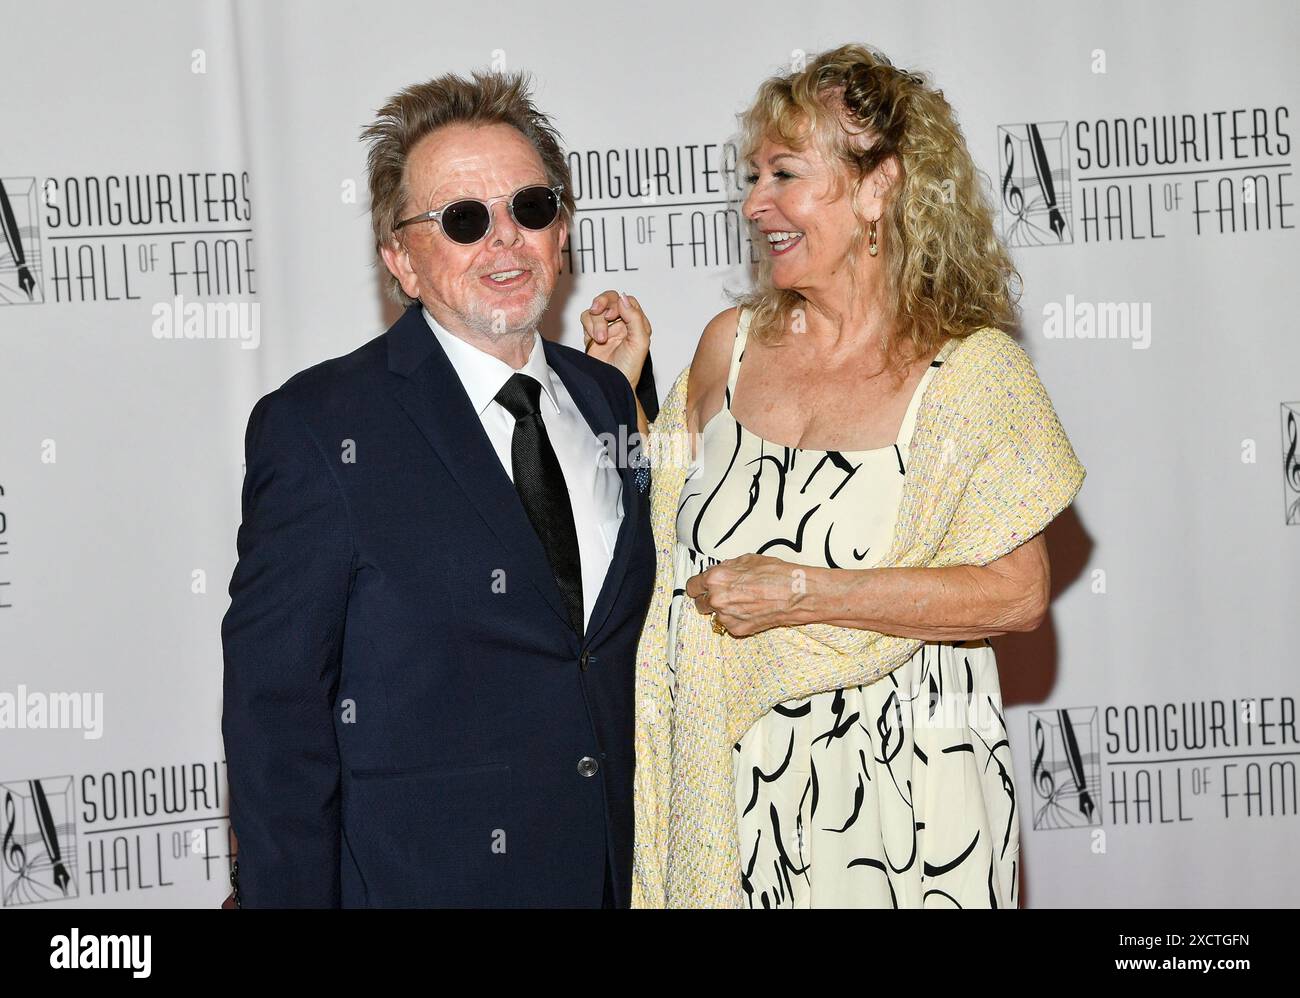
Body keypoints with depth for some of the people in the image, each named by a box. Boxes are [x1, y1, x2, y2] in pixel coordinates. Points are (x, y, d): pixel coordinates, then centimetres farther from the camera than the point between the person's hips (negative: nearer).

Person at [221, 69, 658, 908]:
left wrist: (633, 390, 3)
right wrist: (291, 893, -15)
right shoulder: (318, 429, -12)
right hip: (416, 876, -5)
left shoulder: (608, 398, 6)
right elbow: (276, 718, -12)